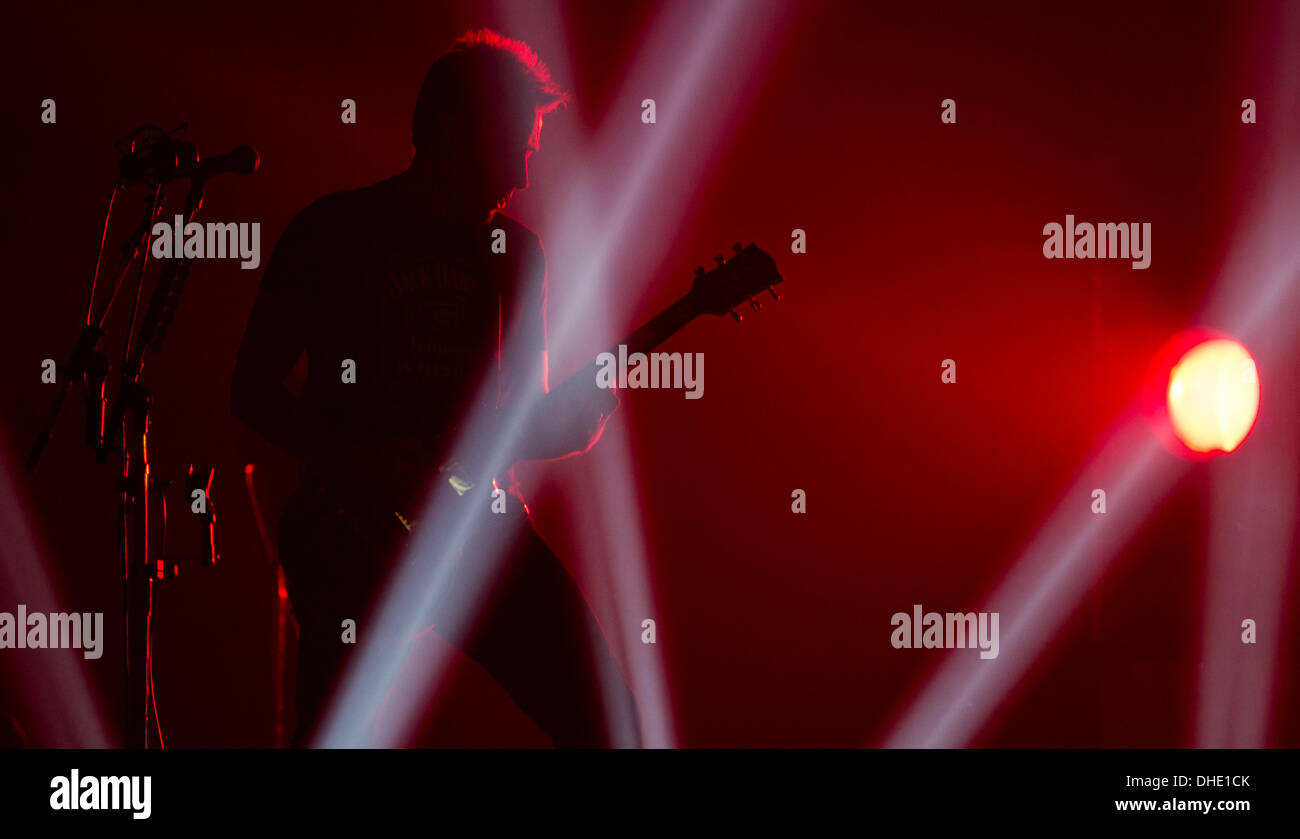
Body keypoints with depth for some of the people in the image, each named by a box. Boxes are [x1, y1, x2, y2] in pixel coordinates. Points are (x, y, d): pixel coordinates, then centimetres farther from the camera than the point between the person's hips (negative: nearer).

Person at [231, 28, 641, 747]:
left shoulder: (515, 250, 15)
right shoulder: (335, 230, 2)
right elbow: (252, 391, 1)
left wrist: (579, 417, -5)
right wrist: (357, 465, -13)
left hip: (473, 515, 4)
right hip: (351, 520, -3)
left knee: (607, 720, -9)